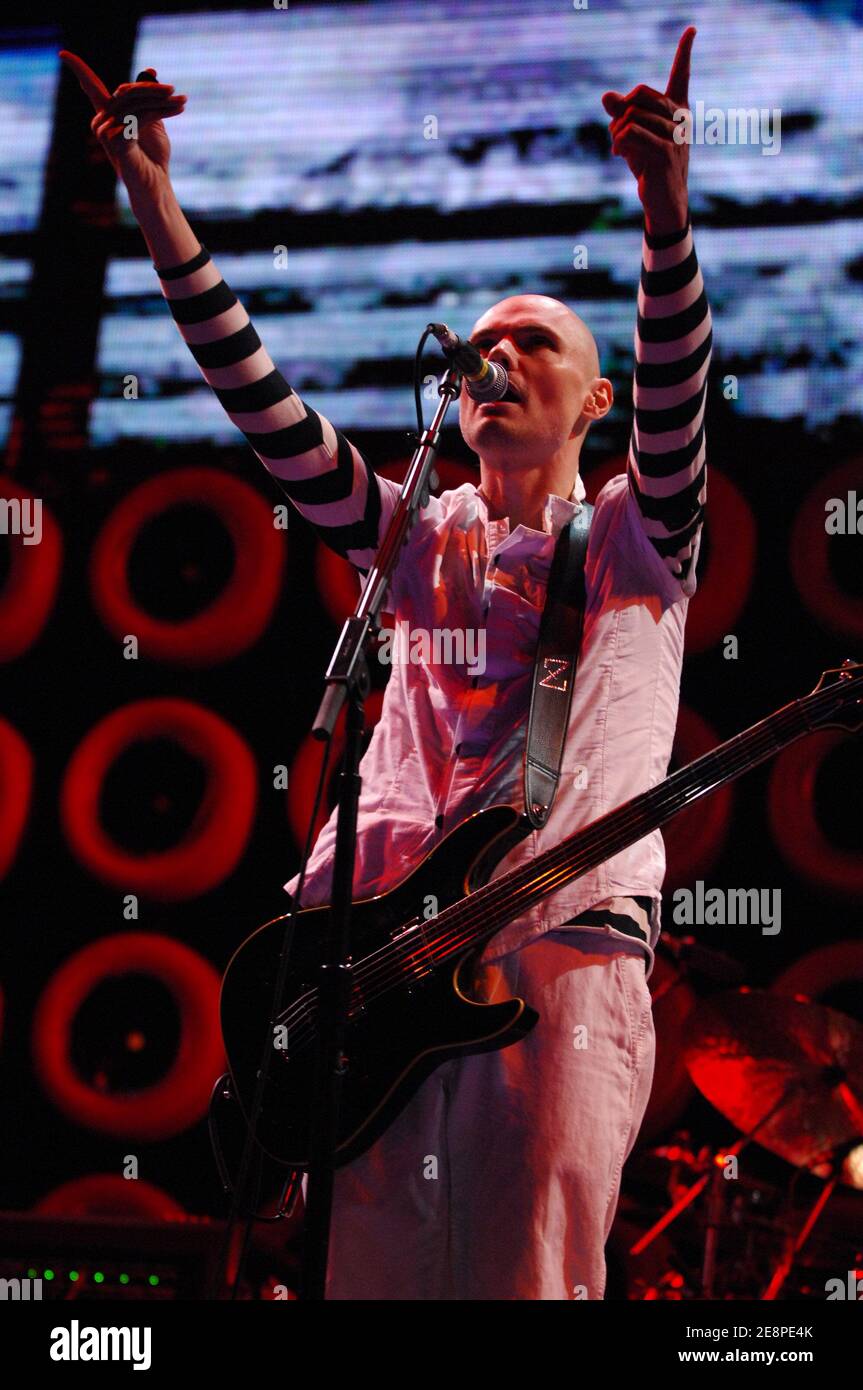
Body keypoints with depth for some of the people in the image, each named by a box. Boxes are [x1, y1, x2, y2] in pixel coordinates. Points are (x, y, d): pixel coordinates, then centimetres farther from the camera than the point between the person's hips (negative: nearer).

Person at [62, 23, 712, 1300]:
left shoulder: (635, 538, 14)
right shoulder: (424, 540, 21)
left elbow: (677, 394, -6)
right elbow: (267, 411, 10)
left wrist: (666, 207, -25)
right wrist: (154, 200, 0)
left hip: (568, 941, -3)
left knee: (525, 1277, -14)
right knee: (377, 1273, -4)